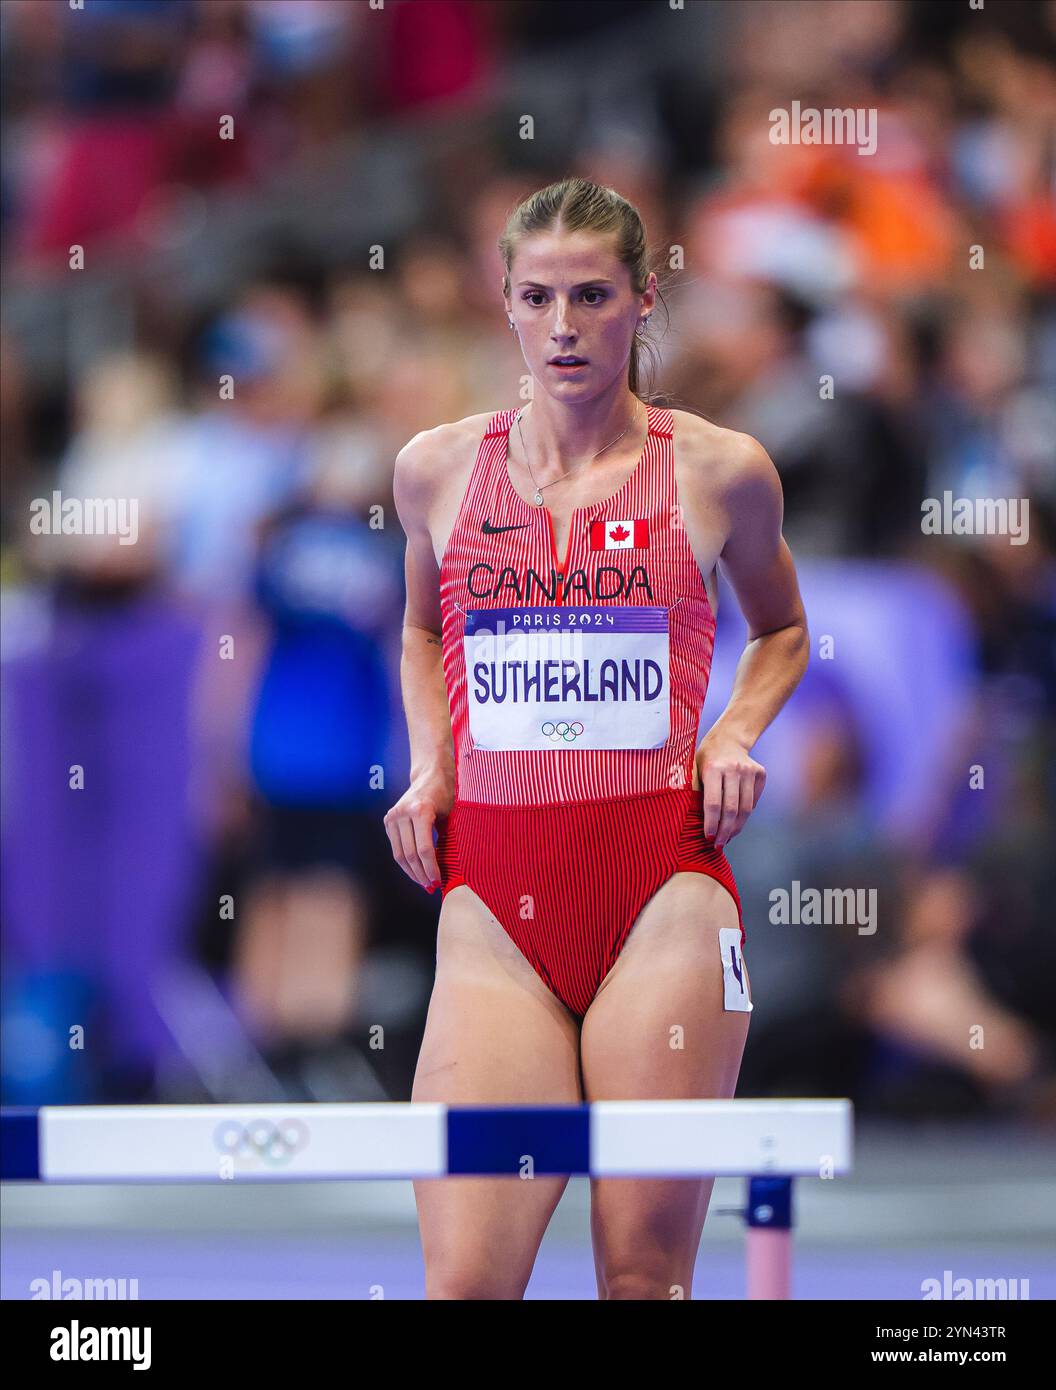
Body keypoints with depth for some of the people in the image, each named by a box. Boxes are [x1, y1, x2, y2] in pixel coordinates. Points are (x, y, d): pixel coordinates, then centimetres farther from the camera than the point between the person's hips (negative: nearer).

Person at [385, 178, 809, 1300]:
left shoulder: (719, 472, 5)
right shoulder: (438, 468, 9)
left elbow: (781, 630, 24)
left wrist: (736, 735, 4)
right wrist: (428, 768, 11)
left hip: (664, 881, -1)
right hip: (494, 896, 1)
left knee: (646, 1272, -3)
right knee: (464, 1280, -10)